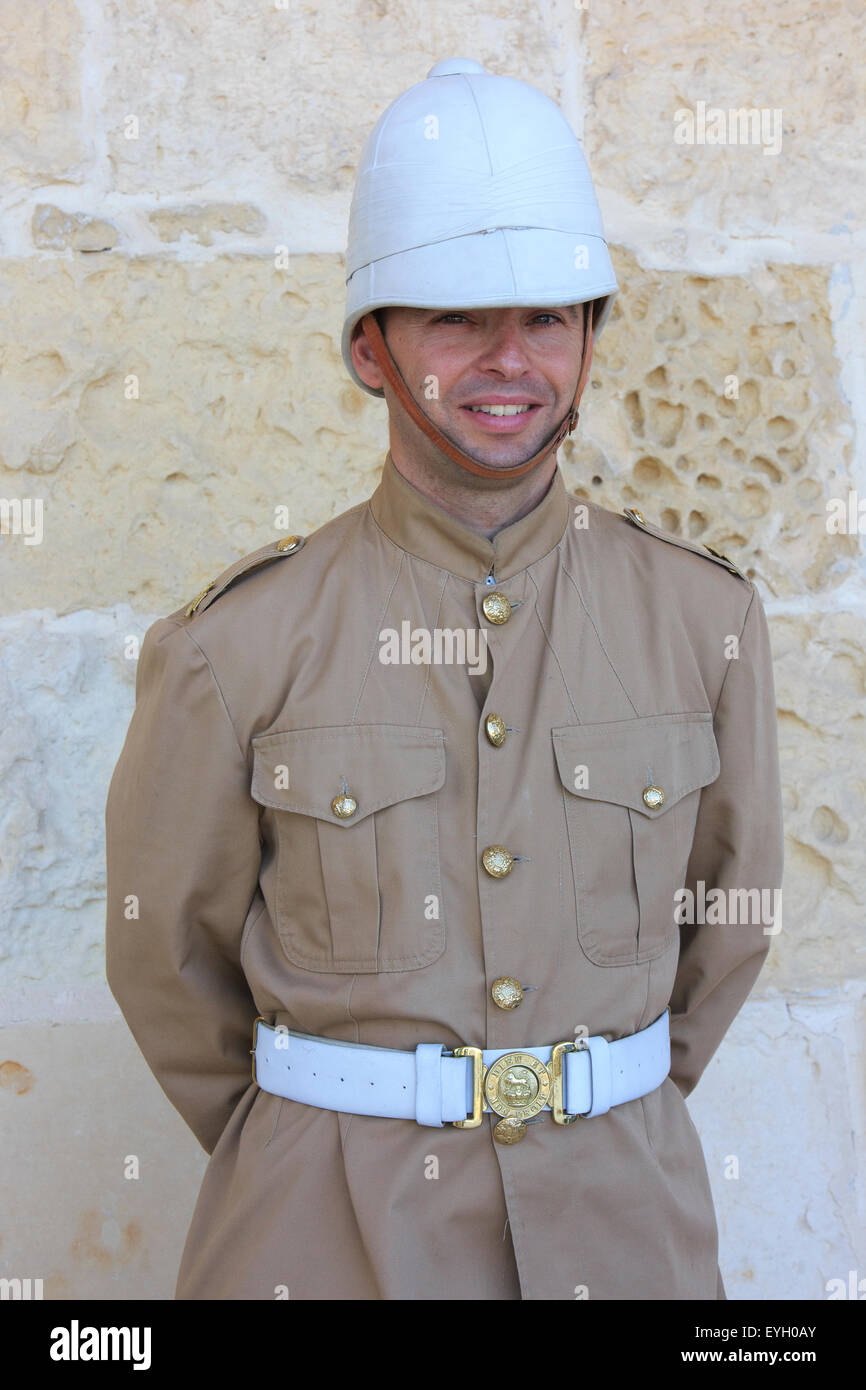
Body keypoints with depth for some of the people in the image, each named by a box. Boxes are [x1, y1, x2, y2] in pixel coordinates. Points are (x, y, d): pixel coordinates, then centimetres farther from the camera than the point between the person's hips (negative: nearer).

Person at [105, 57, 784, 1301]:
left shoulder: (706, 617, -5)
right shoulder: (239, 647, -11)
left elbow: (725, 908, 8)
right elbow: (170, 948, 1)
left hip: (618, 1233, 2)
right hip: (333, 1243, -1)